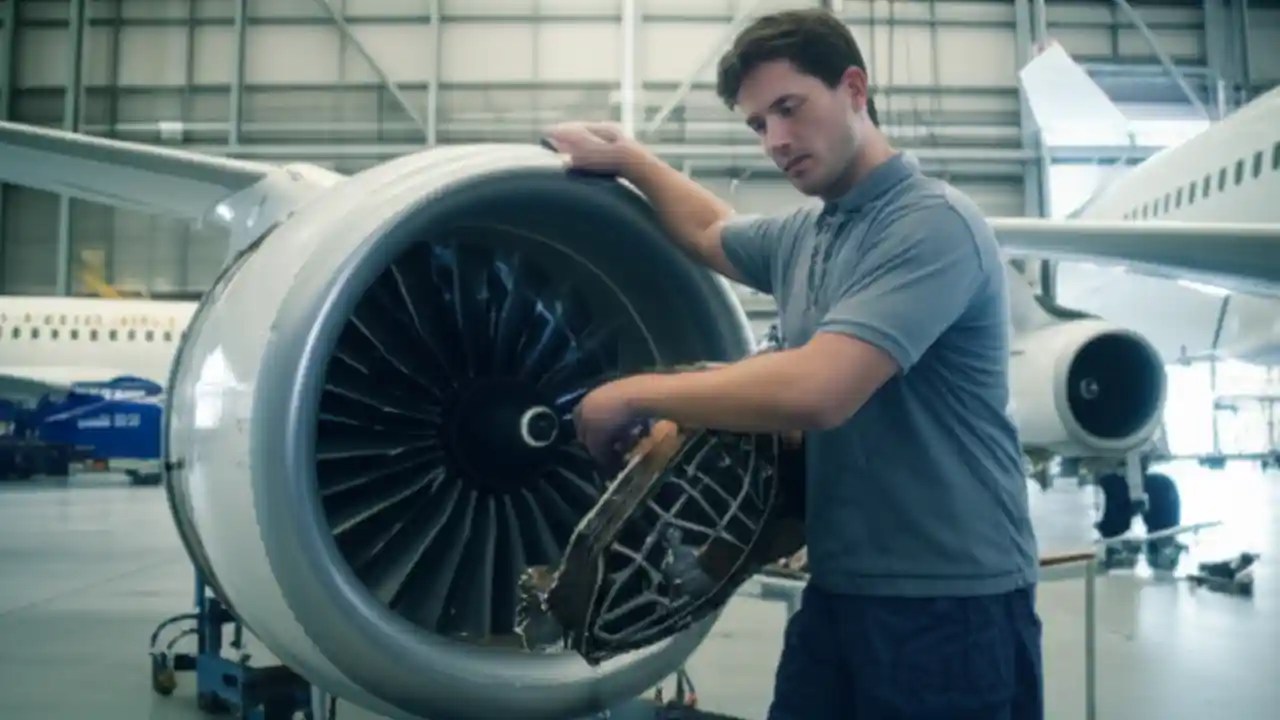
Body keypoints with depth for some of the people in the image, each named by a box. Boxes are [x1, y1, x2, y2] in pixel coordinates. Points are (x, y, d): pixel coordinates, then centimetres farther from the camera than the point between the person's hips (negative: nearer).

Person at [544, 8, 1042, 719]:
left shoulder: (934, 224, -17)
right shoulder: (800, 236, 8)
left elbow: (816, 391, -28)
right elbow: (711, 231, 32)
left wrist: (635, 394, -18)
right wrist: (624, 155, 29)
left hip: (950, 598, -7)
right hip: (839, 588, 7)